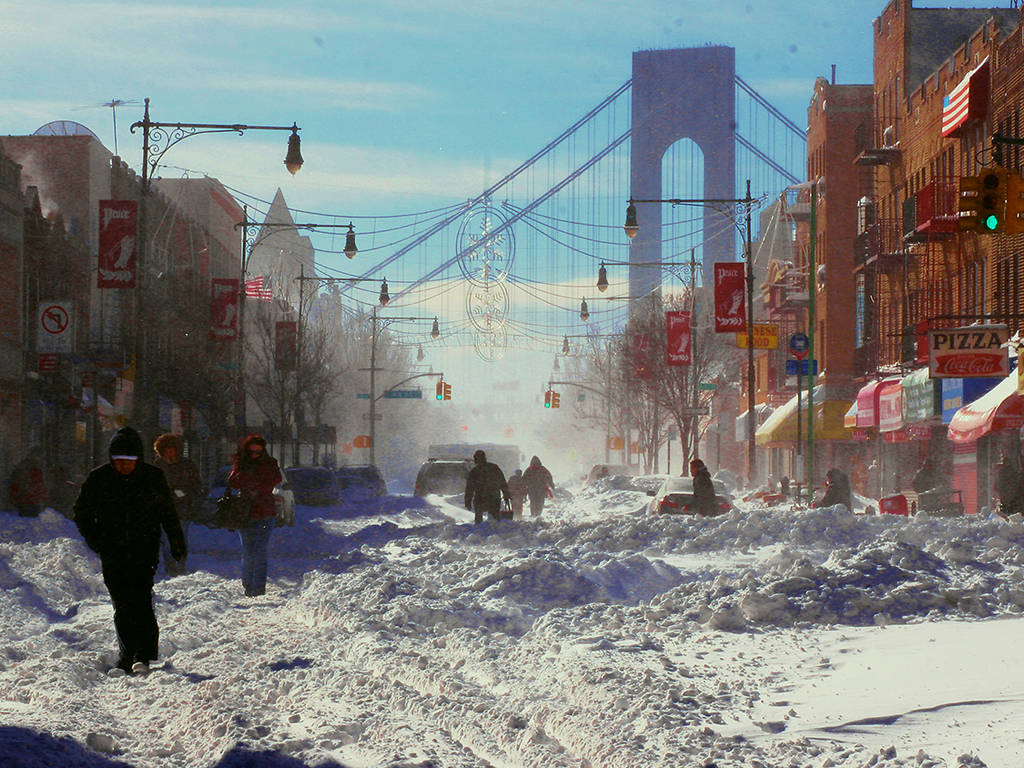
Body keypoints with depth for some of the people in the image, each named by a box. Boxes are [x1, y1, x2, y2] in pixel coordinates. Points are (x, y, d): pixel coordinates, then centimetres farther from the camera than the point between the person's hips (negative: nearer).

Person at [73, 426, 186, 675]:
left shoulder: (153, 478, 0)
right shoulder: (99, 479, 0)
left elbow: (168, 514, 12)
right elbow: (81, 512, 11)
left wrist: (178, 544, 14)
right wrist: (95, 540, 0)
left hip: (144, 550, -2)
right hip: (112, 552, 2)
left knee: (141, 600, -15)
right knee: (122, 605, 1)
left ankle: (143, 655, -15)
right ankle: (128, 654, 12)